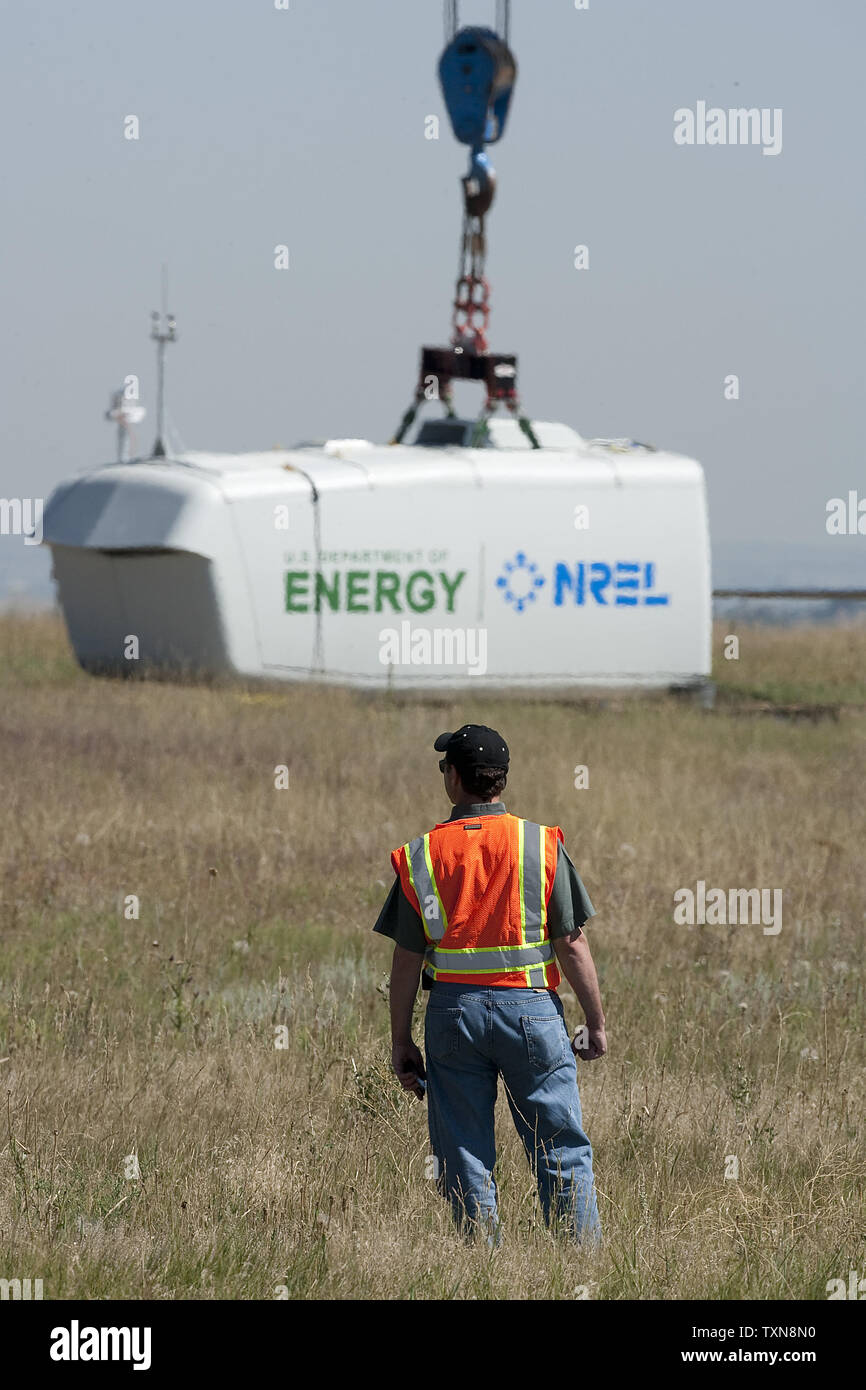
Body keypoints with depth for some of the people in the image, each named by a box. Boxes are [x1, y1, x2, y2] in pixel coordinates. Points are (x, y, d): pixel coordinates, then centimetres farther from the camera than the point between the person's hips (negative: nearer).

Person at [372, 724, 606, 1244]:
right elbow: (572, 945, -4)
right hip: (531, 1005, -1)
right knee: (563, 1150, 3)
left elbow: (407, 961, 2)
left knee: (464, 1158, 7)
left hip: (453, 1009, 1)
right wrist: (596, 1022, 4)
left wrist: (402, 1042, 9)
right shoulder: (542, 846, -3)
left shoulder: (422, 855, 1)